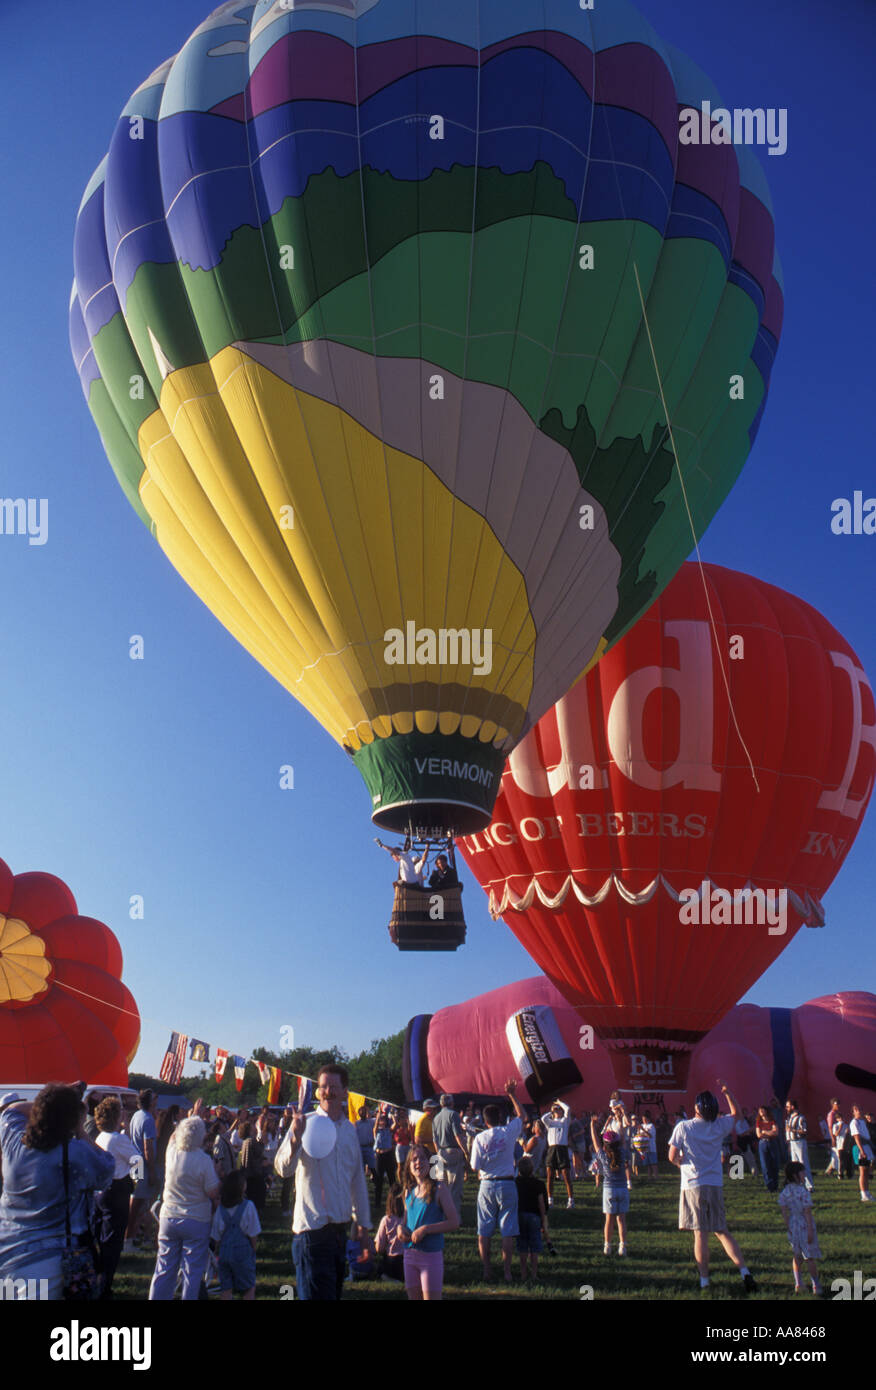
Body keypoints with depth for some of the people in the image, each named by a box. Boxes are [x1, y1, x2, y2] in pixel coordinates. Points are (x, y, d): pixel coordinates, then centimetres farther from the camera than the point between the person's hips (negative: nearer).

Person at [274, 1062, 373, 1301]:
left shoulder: (349, 1129, 9)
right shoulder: (305, 1124, -9)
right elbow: (283, 1169, -23)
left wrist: (364, 1224, 19)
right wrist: (295, 1140, -42)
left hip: (340, 1229, 6)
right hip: (312, 1229, -6)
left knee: (334, 1293, 15)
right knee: (317, 1296, -8)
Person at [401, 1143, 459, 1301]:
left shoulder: (439, 1188, -7)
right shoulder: (409, 1191, 9)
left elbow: (454, 1222, -12)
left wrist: (425, 1229, -17)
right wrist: (402, 1229, 0)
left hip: (431, 1254, -6)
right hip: (409, 1253, 6)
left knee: (430, 1297, -6)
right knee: (413, 1297, 10)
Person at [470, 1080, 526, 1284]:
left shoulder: (479, 1139, -4)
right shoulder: (508, 1132, -5)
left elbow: (475, 1167, -4)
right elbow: (522, 1116, 13)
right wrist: (512, 1095, 18)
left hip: (487, 1185, 0)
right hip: (507, 1184, 0)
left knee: (484, 1231, 8)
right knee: (507, 1231, 4)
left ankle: (487, 1270, 8)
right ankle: (507, 1271, 2)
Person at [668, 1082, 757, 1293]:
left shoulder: (683, 1127, -8)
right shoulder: (720, 1126, 2)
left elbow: (672, 1157, -6)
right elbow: (735, 1113, 22)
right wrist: (727, 1093, 20)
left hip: (693, 1185, -3)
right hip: (716, 1185, 3)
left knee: (700, 1234, 0)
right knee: (721, 1231, 11)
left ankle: (704, 1281, 2)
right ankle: (744, 1271, -2)